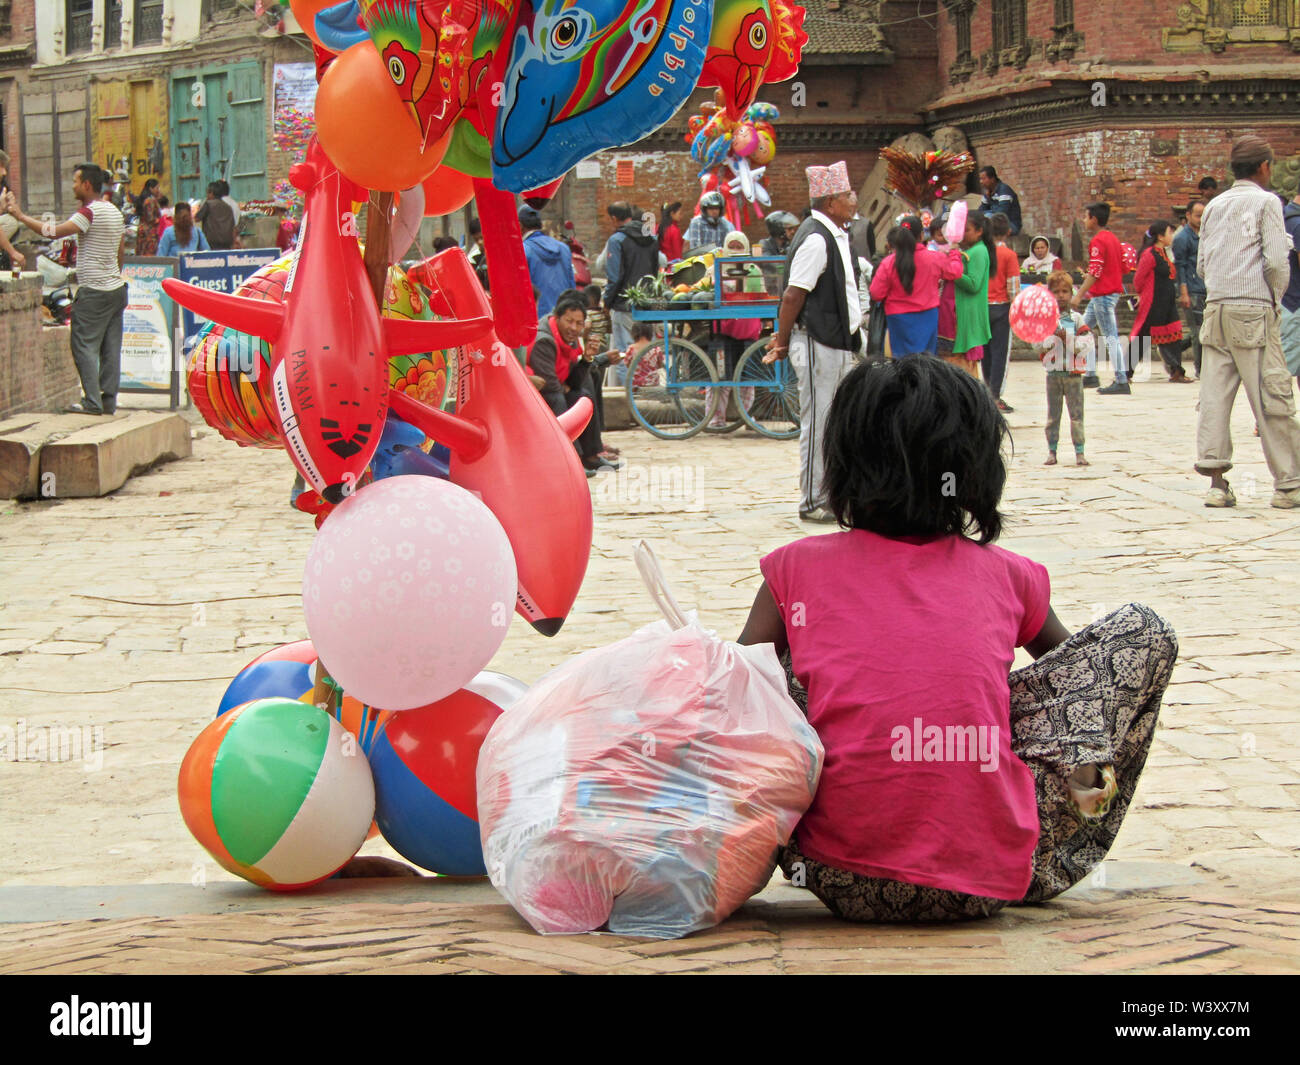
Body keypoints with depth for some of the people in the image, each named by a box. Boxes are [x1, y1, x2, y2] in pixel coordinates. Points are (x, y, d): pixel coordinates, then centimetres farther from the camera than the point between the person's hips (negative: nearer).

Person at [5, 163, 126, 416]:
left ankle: (93, 402, -8)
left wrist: (20, 215, -18)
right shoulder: (115, 212, 13)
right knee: (110, 348, 8)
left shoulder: (90, 212, -16)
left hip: (94, 291, -9)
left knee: (84, 345, -4)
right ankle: (109, 400, 7)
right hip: (116, 288, 9)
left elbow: (53, 232, -24)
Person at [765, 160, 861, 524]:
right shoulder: (815, 239, -18)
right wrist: (783, 341, -12)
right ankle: (812, 503, 4)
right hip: (817, 345, -10)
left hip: (836, 343, 10)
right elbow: (793, 295, -19)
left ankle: (829, 495, 24)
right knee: (817, 424, -3)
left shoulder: (835, 235, 14)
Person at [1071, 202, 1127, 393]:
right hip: (1113, 290, 10)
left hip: (1103, 295, -10)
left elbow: (1095, 272, -22)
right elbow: (1122, 267, 20)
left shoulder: (1098, 241, -15)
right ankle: (1089, 375, 17)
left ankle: (1121, 382, -11)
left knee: (1111, 337, -10)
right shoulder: (1113, 238, 14)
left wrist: (1079, 295, -22)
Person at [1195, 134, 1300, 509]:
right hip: (1253, 309, -6)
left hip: (1216, 306, 6)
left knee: (1214, 394, 2)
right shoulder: (1266, 201, -1)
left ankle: (1215, 480, -4)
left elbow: (1202, 264, 13)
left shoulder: (1215, 206, 16)